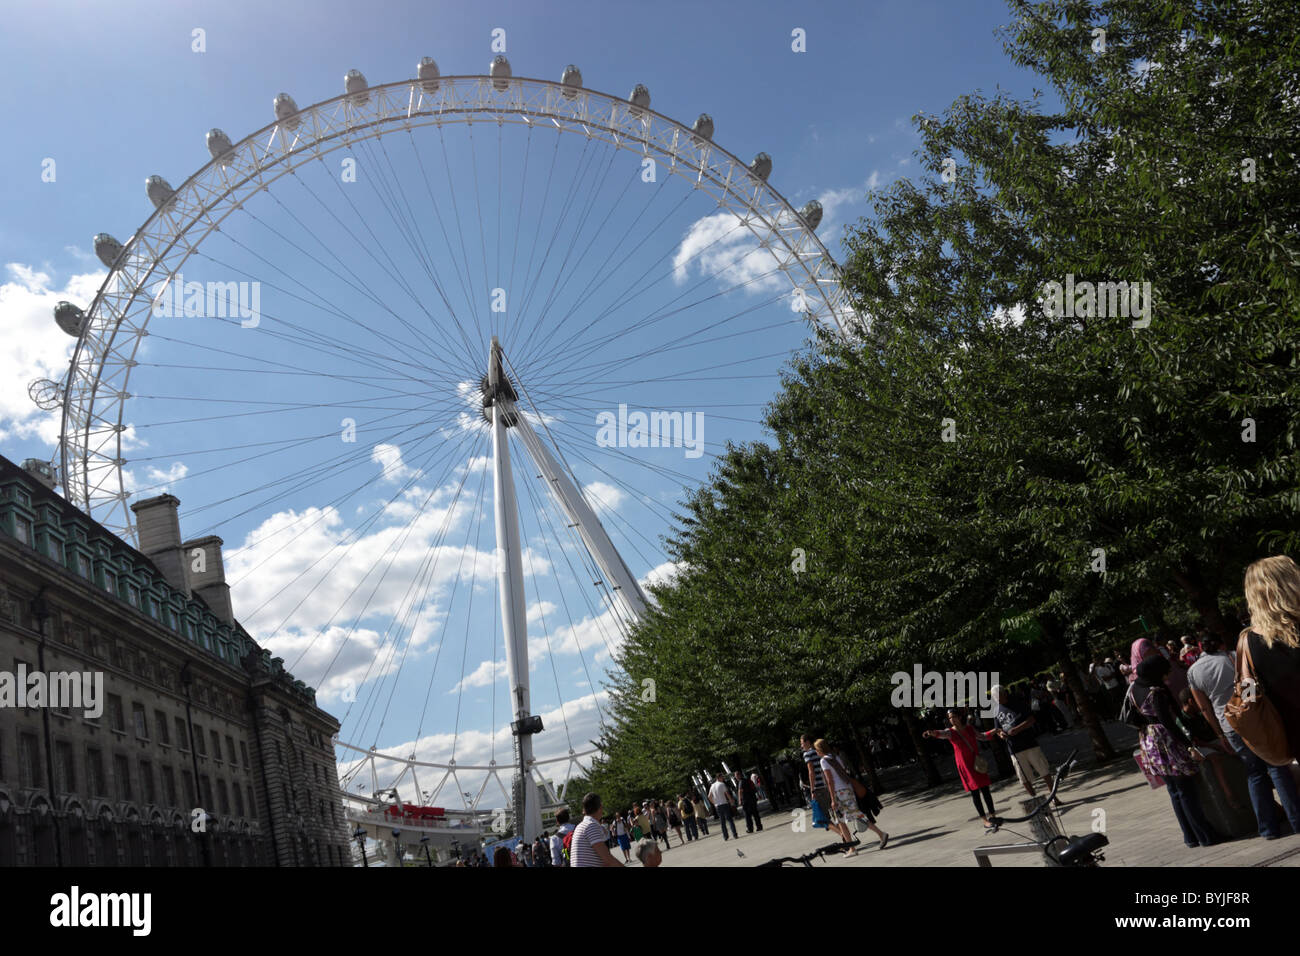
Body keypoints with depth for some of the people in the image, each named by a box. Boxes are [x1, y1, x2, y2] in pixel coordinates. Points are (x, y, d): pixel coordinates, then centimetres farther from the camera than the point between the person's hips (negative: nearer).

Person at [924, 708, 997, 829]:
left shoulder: (969, 728, 6)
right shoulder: (950, 732, -7)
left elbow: (981, 737, 23)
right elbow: (941, 734, -30)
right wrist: (932, 733, -52)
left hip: (977, 762, 4)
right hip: (964, 766, -4)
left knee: (985, 789, 5)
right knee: (975, 792, -4)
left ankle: (992, 815, 18)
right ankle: (985, 820, 2)